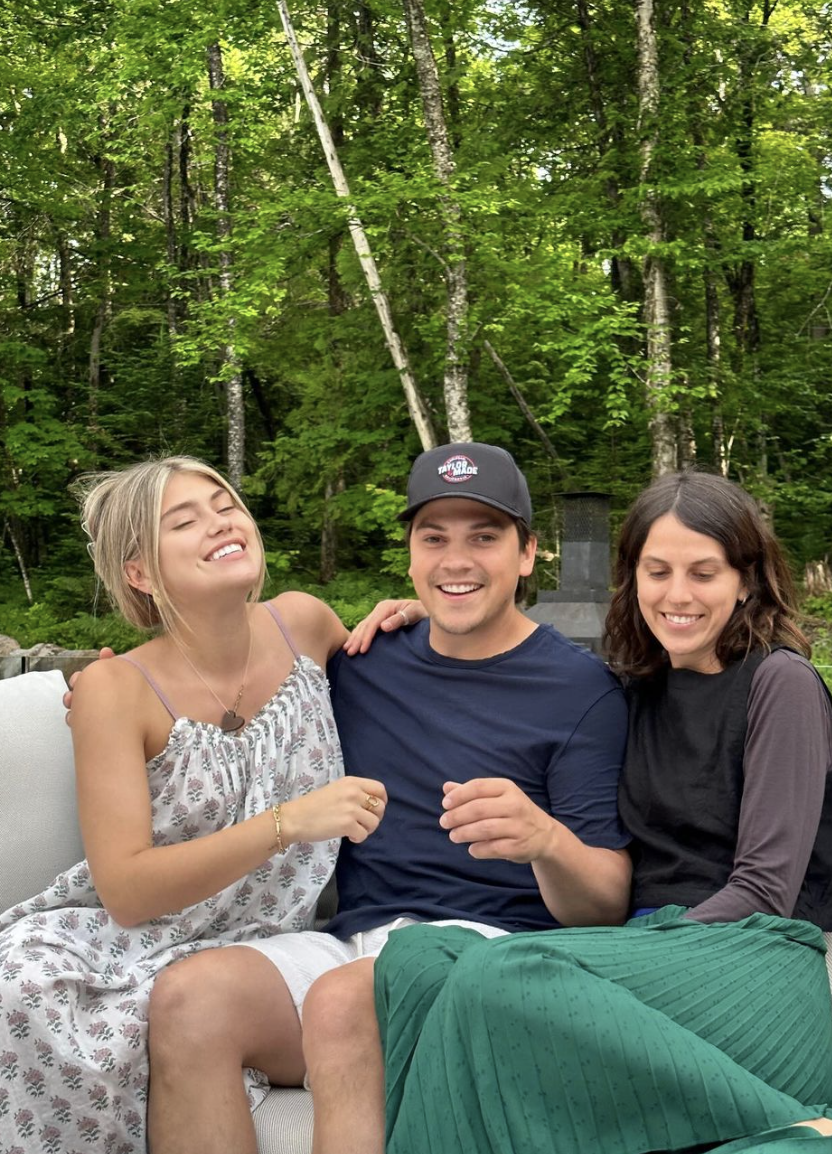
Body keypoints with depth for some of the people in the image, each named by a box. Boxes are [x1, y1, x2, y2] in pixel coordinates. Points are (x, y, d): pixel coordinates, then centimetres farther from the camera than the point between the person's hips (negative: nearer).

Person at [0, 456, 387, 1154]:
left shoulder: (302, 622, -2)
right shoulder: (117, 691, -11)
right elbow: (125, 892, -17)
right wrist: (288, 823, -29)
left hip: (256, 944, 1)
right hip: (123, 937, 0)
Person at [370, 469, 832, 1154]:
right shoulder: (643, 691, 18)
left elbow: (765, 889, -5)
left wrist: (635, 959, -16)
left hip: (765, 962, -5)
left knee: (500, 976, -31)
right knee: (418, 952, -21)